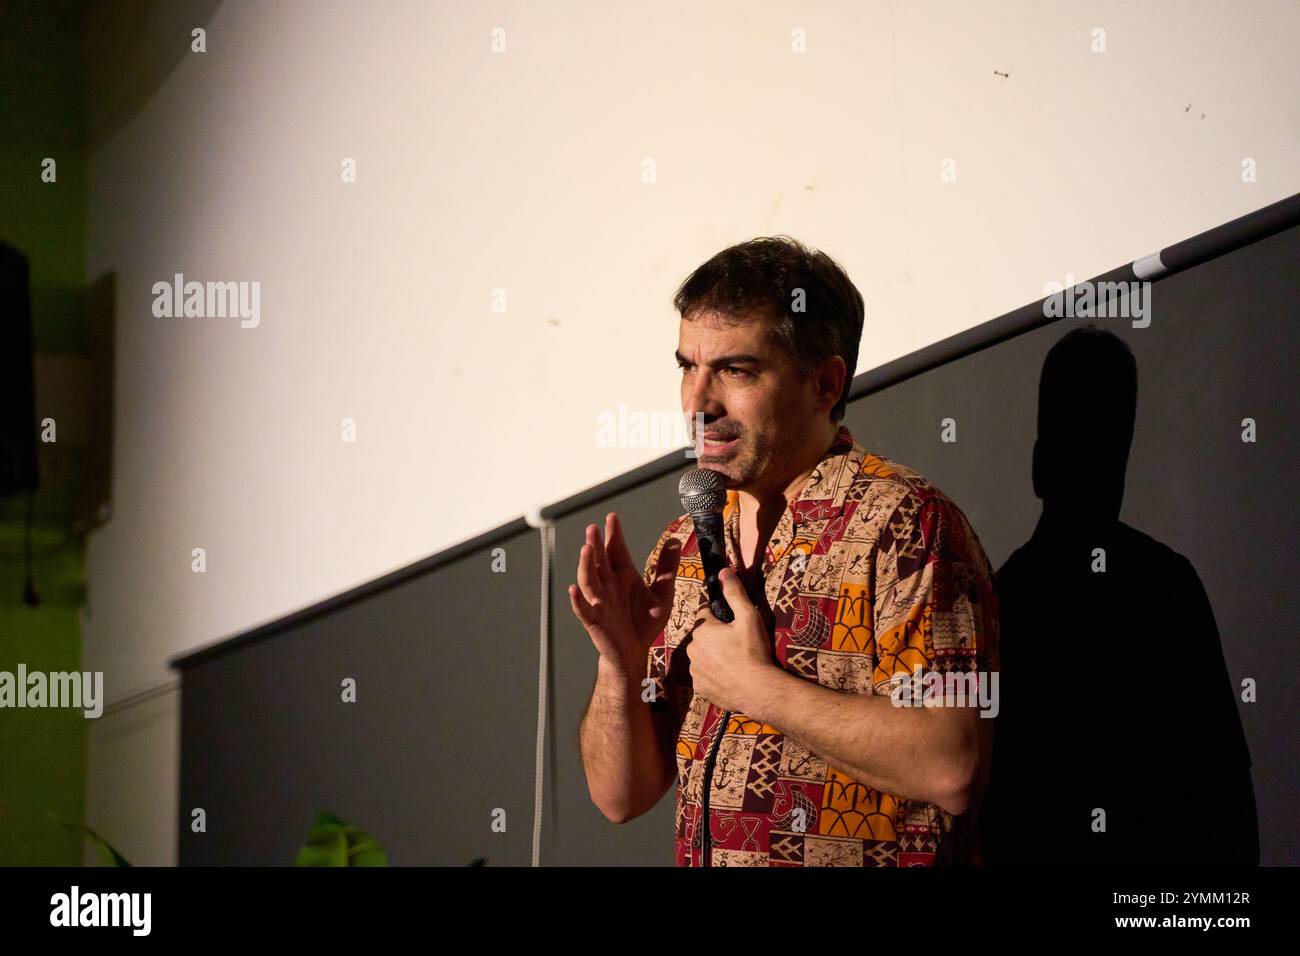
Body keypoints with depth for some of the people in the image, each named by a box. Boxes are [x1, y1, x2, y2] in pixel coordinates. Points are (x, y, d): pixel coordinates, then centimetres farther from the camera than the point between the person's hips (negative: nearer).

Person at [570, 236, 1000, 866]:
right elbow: (621, 796, 11)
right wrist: (621, 664, -5)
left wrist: (755, 685, -13)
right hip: (702, 860, 5)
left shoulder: (902, 523, -7)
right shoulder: (682, 549, 10)